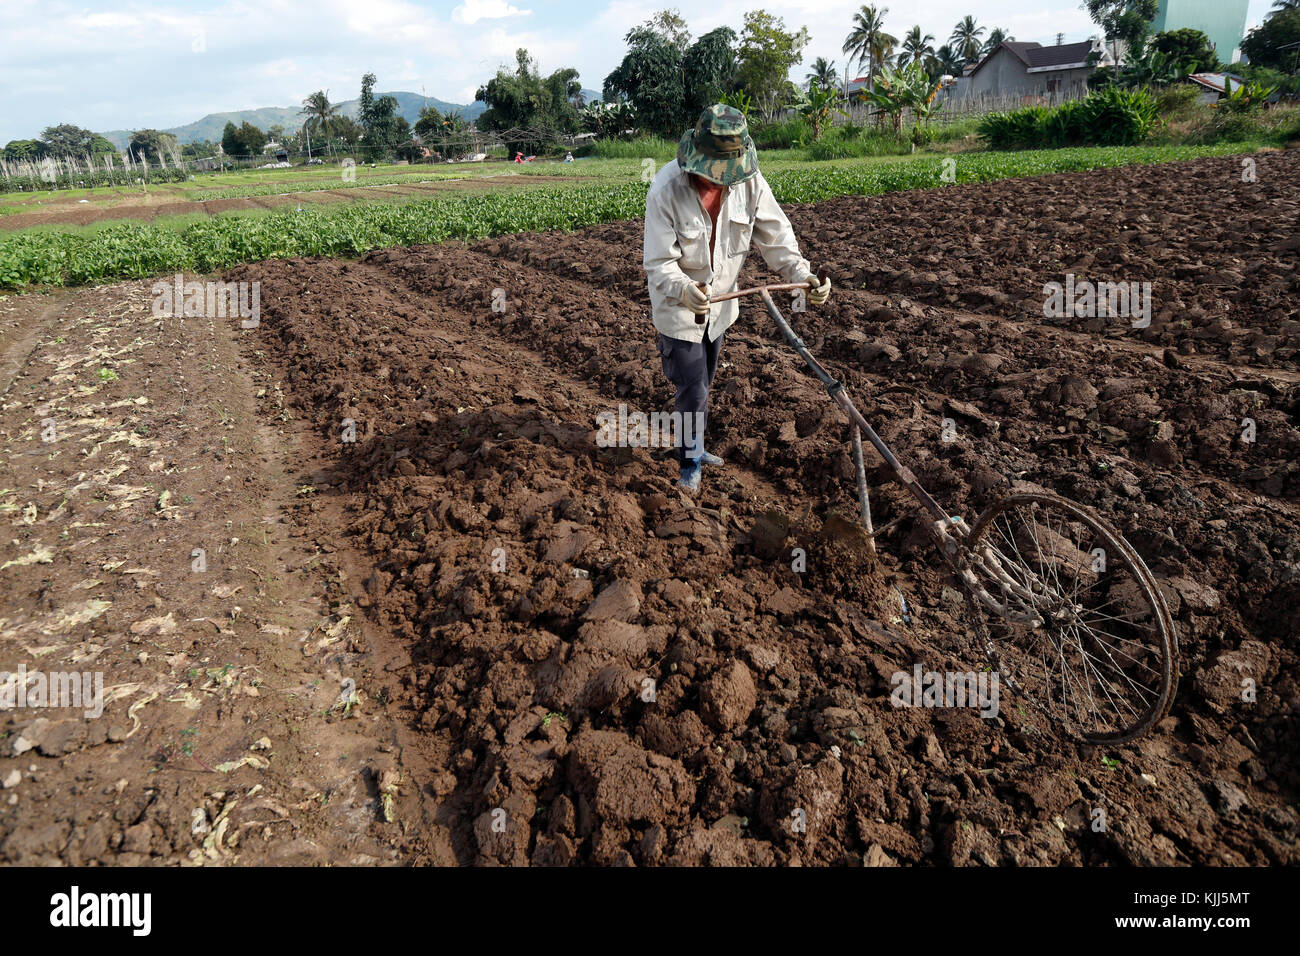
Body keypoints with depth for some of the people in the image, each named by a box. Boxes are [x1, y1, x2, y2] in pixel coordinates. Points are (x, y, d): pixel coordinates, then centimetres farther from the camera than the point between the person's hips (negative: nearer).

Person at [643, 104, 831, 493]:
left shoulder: (749, 181, -15)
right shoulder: (666, 191, -27)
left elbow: (776, 236, -9)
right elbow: (659, 263, -27)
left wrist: (803, 274, -25)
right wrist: (684, 290, -47)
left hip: (719, 303, 5)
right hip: (678, 307, -5)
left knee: (703, 384, 22)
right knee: (693, 391, -1)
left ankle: (693, 446, 44)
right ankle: (690, 463, 22)